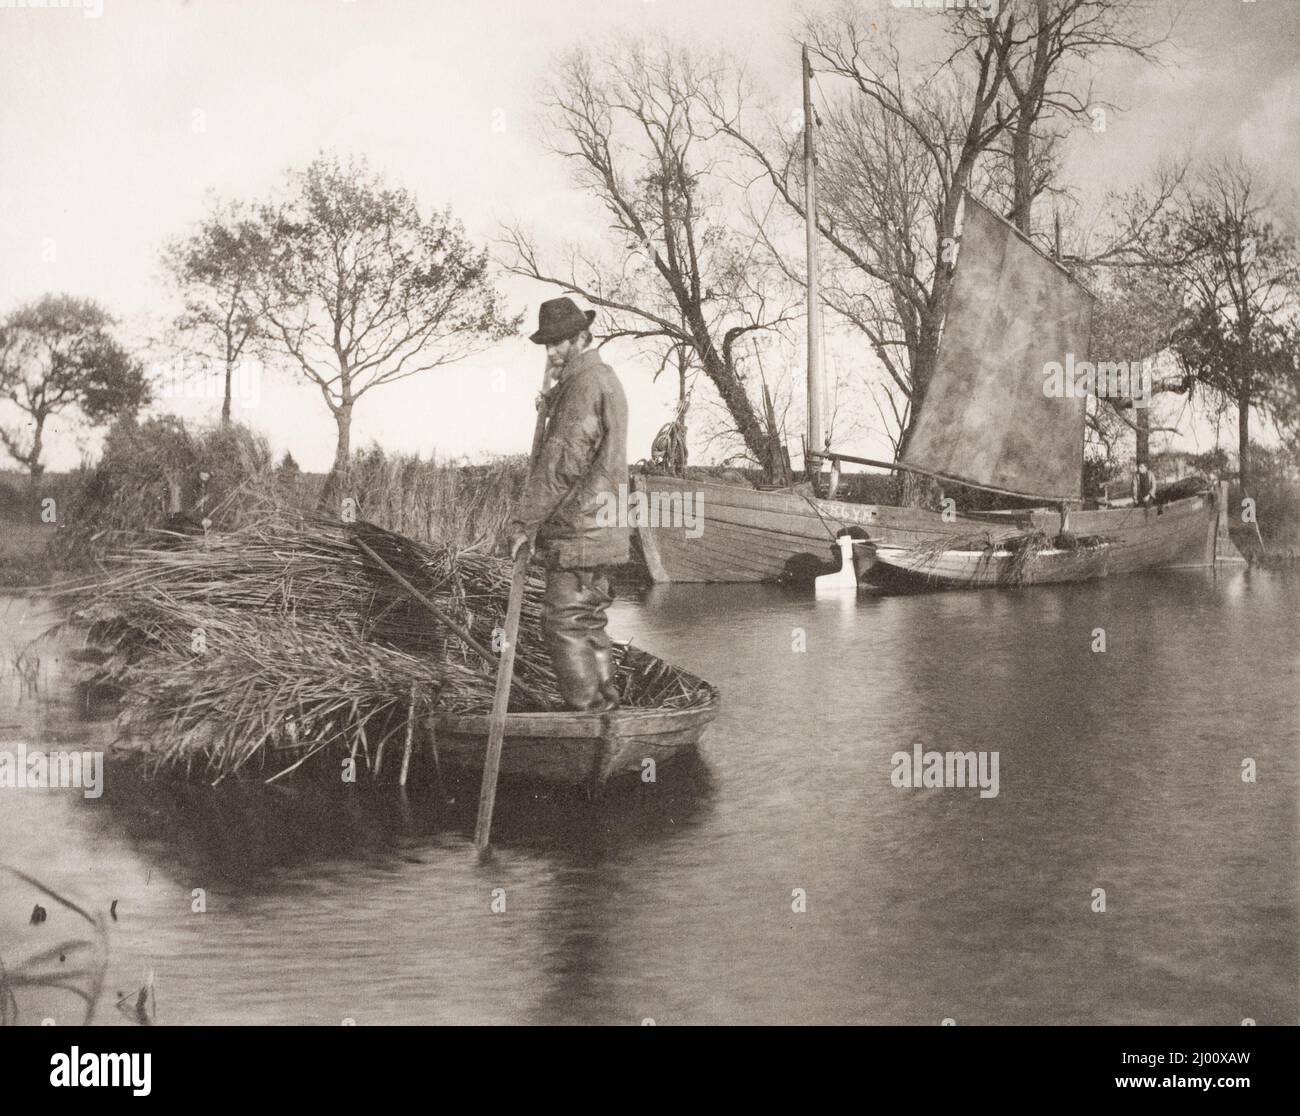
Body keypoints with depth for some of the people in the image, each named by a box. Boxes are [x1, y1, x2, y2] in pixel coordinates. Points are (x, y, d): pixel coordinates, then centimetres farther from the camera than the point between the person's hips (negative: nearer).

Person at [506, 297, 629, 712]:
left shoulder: (585, 384, -15)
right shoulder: (604, 378, 18)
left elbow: (561, 461, -19)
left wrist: (524, 520, -15)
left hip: (577, 529, -10)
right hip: (599, 526, 10)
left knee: (565, 623, -7)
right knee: (587, 620, 16)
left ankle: (585, 710, -4)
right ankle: (604, 702, 21)